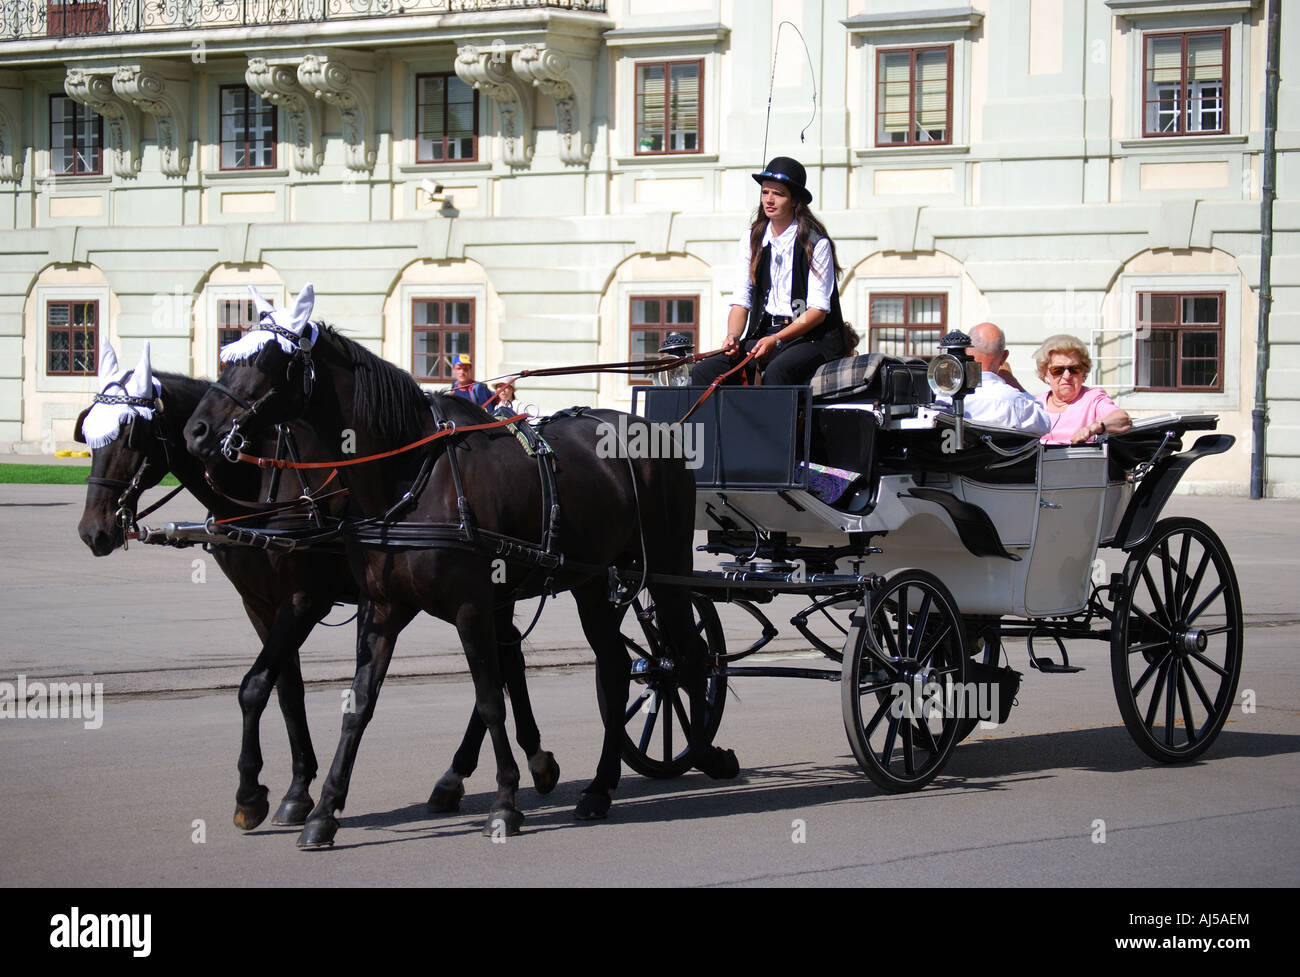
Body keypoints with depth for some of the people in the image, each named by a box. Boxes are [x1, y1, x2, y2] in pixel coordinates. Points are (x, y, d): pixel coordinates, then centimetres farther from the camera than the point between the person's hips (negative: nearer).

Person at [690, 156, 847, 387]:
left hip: (811, 336, -5)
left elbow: (818, 310, -10)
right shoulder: (751, 240, 10)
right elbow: (741, 301, 8)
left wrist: (776, 340, -22)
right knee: (704, 371, -17)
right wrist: (733, 338, -13)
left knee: (776, 371, -38)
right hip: (764, 333, 5)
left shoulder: (816, 243, -5)